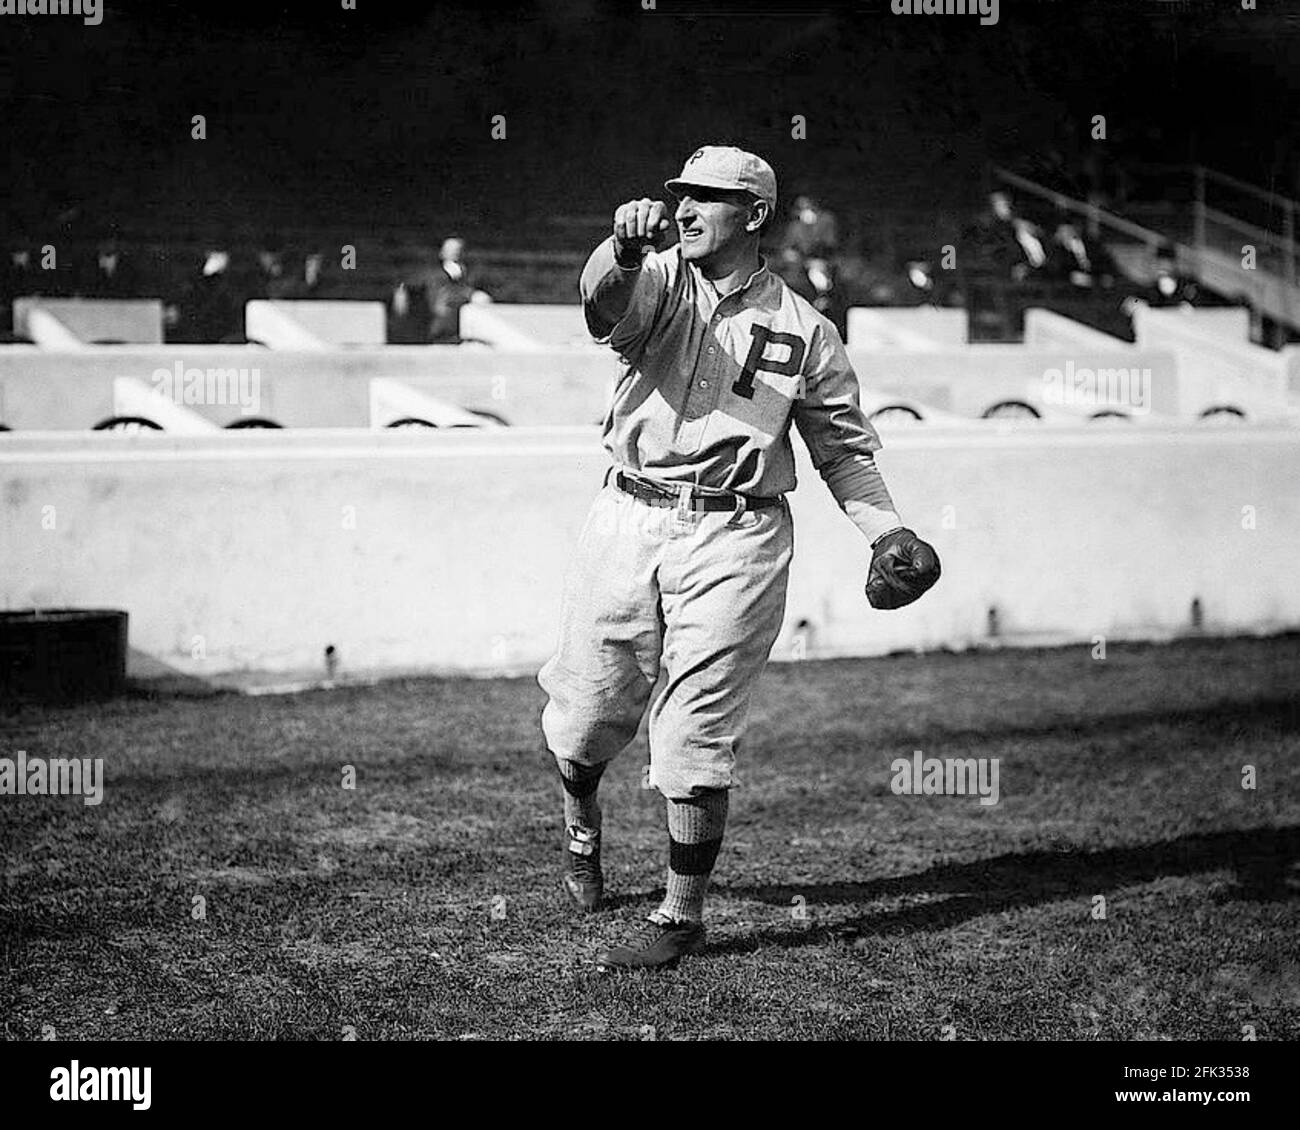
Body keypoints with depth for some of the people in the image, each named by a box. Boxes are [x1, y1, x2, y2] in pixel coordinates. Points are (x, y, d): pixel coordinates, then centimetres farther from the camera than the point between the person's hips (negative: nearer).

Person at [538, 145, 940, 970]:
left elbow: (843, 446, 11)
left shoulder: (805, 329, 5)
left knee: (696, 730, -4)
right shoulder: (662, 284, 3)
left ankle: (683, 916, 7)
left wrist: (887, 531, -3)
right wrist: (626, 251, -45)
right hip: (628, 520, 2)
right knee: (589, 710, 10)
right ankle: (582, 826, 44)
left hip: (734, 538, -1)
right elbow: (606, 300, -22)